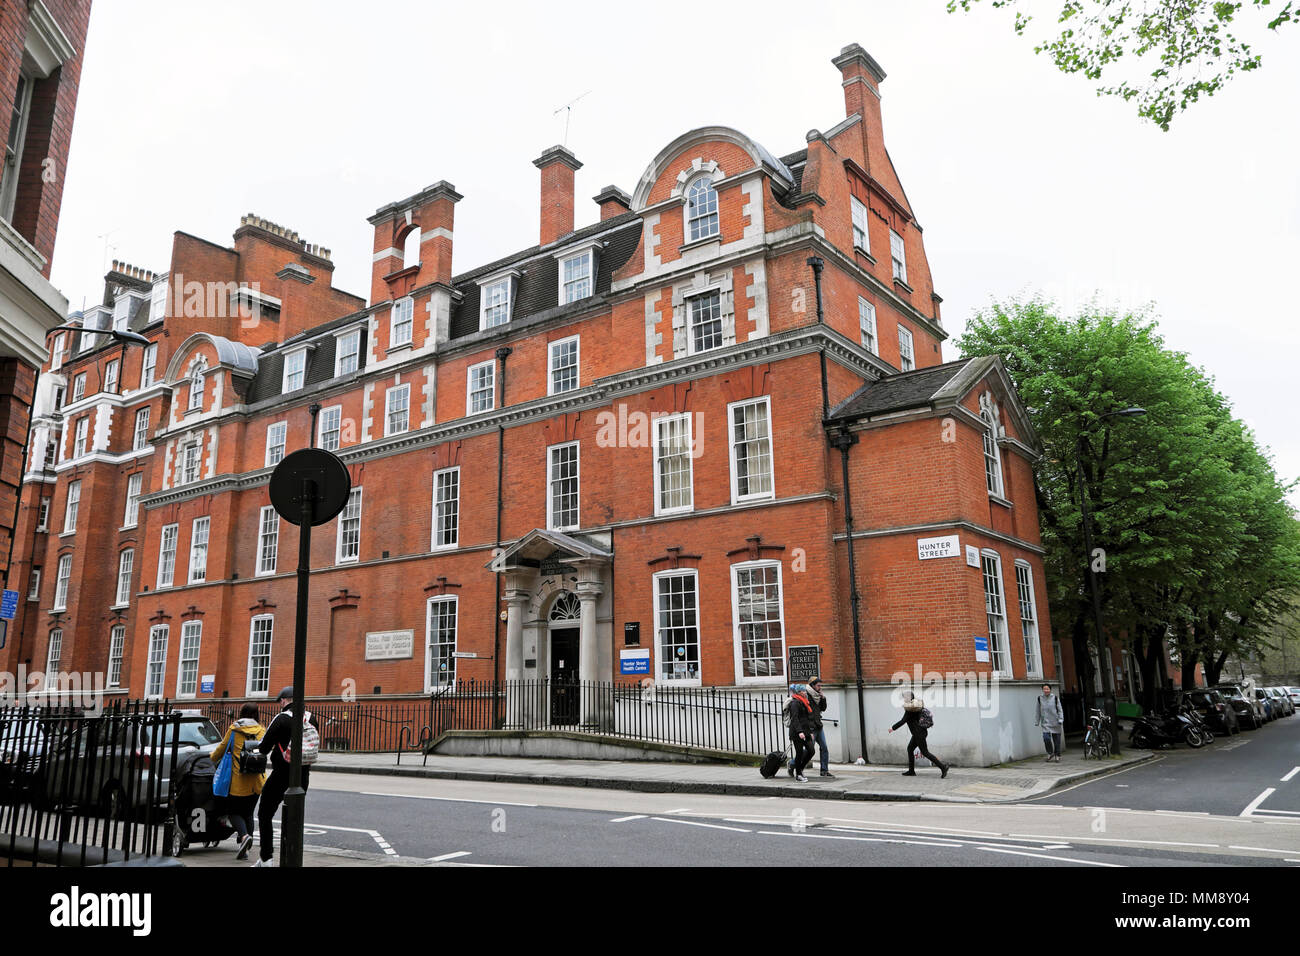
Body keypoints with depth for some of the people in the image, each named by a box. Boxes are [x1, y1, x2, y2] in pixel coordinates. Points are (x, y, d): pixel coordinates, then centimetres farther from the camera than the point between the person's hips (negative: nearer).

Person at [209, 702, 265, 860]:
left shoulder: (234, 729, 0)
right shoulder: (261, 730, 6)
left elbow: (221, 748, 8)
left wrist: (212, 759, 27)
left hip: (238, 780, -3)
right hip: (256, 780, 3)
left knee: (233, 811, 8)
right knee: (248, 812, 15)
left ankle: (244, 835, -18)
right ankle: (245, 849, 11)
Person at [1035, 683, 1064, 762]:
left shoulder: (1055, 698, -2)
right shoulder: (1040, 698, 3)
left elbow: (1060, 710, 1)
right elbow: (1038, 711, 11)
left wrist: (1060, 720, -9)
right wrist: (1036, 722, 12)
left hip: (1055, 722, -1)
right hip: (1045, 722, 1)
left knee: (1056, 739, 5)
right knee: (1046, 738, -14)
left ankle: (1057, 756, 22)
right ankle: (1050, 753, 7)